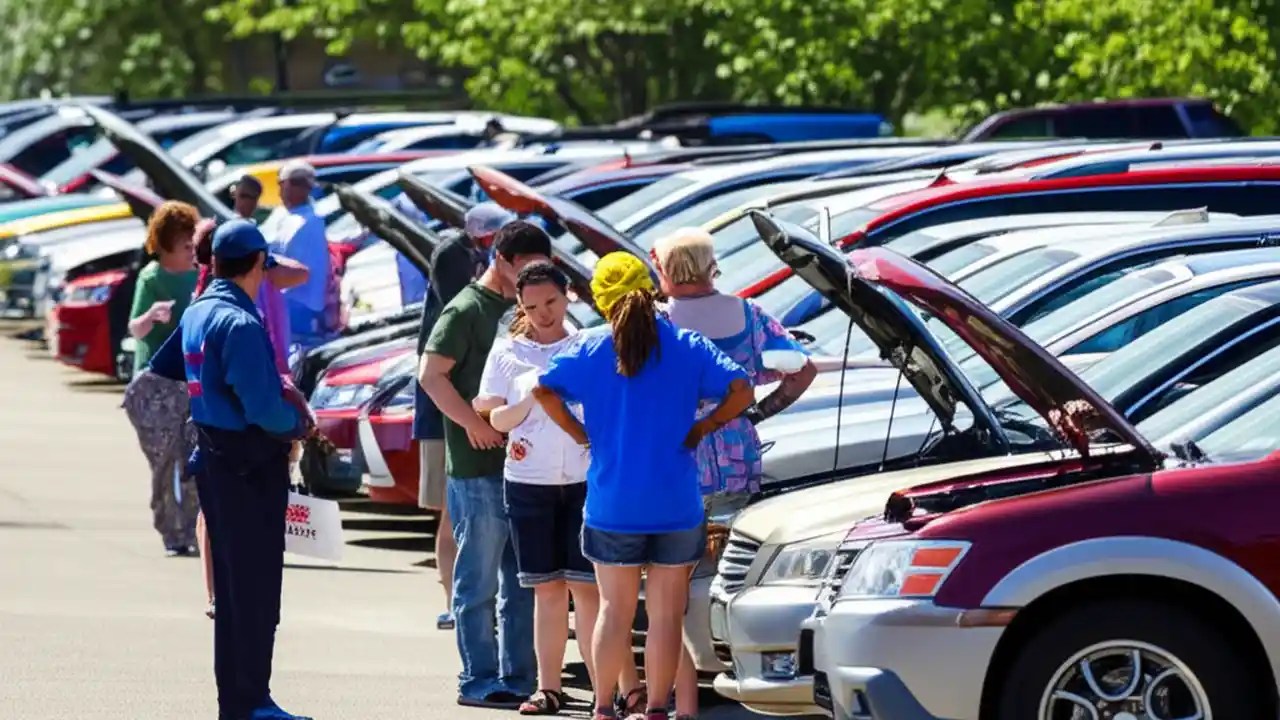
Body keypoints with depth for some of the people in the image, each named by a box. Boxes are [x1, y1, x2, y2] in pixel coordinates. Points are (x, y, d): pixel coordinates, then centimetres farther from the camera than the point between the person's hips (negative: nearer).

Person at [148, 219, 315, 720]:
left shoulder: (196, 314, 7)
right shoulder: (241, 324, -20)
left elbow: (161, 368, 23)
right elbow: (263, 408, -25)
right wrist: (298, 422, -5)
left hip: (214, 459, 9)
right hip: (251, 464, -9)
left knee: (231, 584, 15)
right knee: (254, 588, -3)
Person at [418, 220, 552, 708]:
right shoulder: (468, 310, -8)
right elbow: (431, 375, -14)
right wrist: (473, 423, -18)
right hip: (478, 467, -8)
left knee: (522, 581, 10)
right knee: (479, 582, -1)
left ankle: (517, 678, 16)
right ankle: (478, 681, 4)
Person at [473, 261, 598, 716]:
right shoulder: (508, 353, 8)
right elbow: (495, 419, 5)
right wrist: (530, 400, -12)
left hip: (585, 480, -2)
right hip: (528, 483, 2)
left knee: (586, 586, -6)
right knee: (547, 589, 4)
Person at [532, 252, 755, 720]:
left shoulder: (590, 352, -1)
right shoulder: (687, 348, -4)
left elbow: (543, 390, -3)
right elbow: (740, 390, -11)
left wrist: (580, 433, 6)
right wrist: (702, 428, 0)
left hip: (612, 505, 1)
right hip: (676, 506, -1)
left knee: (614, 610, 10)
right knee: (666, 612, 6)